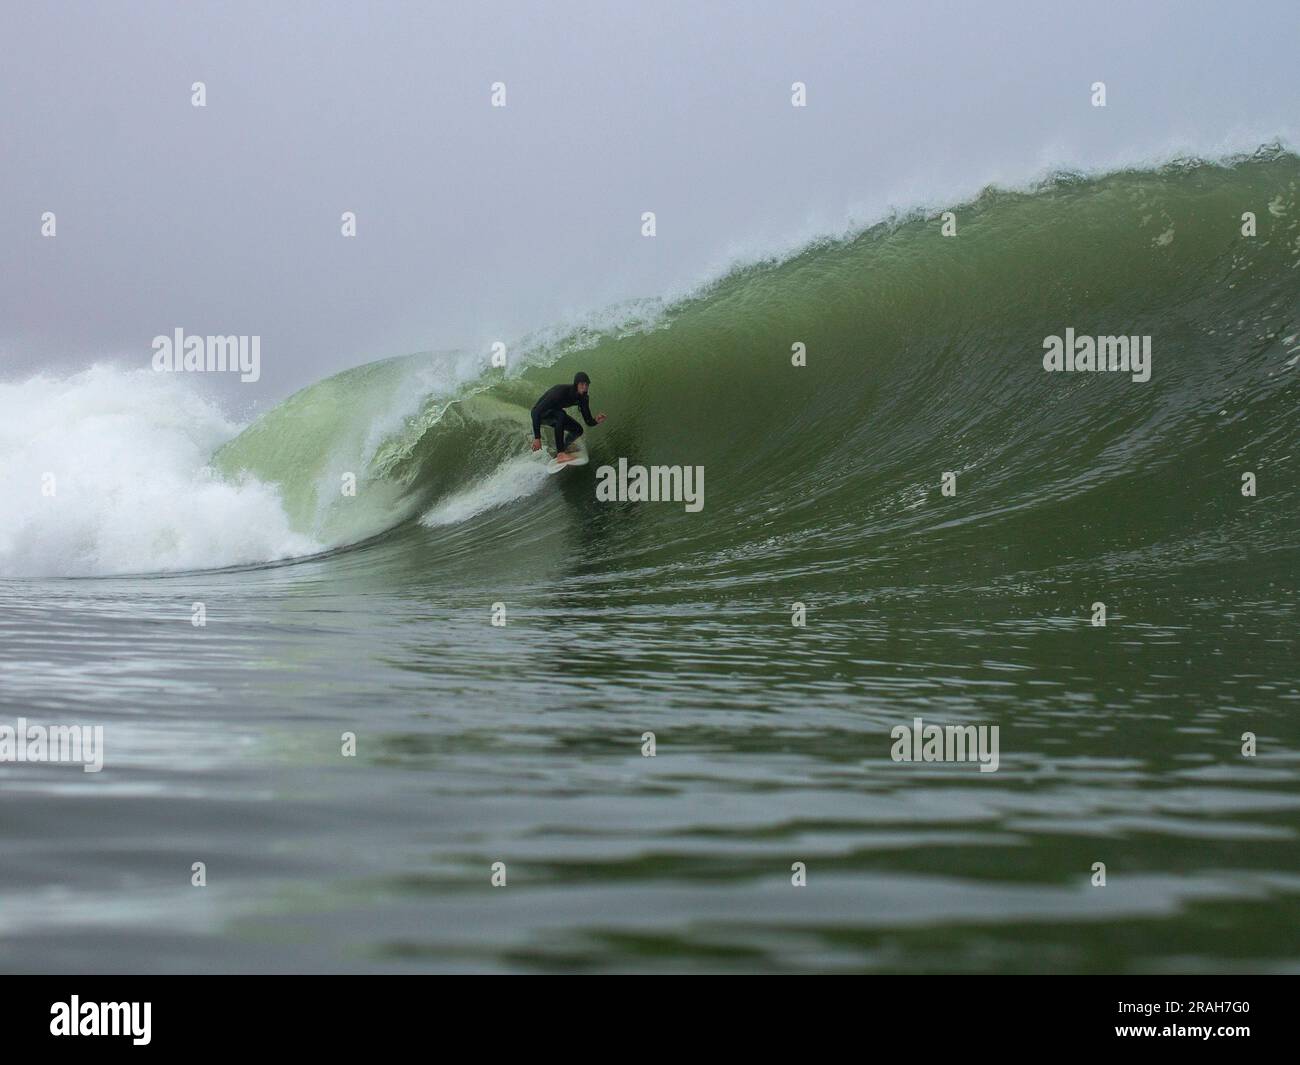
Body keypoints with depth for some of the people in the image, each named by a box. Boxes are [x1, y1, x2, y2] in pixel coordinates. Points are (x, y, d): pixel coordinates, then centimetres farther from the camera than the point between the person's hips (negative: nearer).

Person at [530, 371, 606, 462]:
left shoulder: (583, 397, -13)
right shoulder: (561, 392, -36)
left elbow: (588, 421, -7)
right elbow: (536, 412, -38)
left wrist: (596, 421, -33)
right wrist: (537, 438, -41)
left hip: (555, 415, 7)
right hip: (540, 414, -7)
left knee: (578, 430, -6)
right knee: (560, 415, -36)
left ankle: (559, 450, 18)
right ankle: (560, 454, -34)